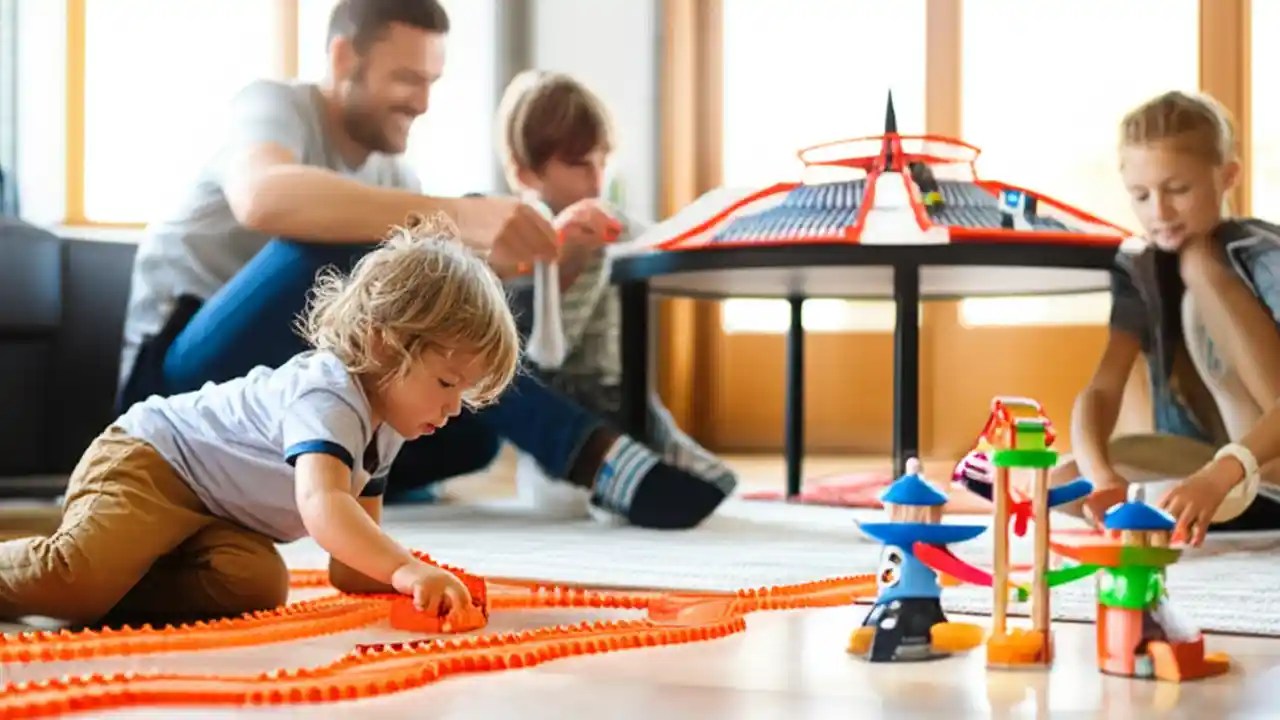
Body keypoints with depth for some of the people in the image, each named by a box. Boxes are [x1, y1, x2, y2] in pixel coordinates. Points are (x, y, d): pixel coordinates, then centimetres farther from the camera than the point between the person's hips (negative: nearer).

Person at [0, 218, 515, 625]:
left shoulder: (383, 432, 6)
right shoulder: (327, 396, -26)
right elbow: (321, 504, -44)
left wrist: (395, 579, -6)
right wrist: (404, 568, -54)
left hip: (210, 514, 10)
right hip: (142, 463, -9)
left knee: (253, 587, -19)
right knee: (79, 578, -32)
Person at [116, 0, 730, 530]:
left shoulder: (390, 174, 11)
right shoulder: (274, 106, -9)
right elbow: (263, 198, -36)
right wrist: (455, 216, -43)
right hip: (185, 387, -7)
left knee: (469, 426, -16)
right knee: (345, 246, -31)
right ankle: (588, 453, -35)